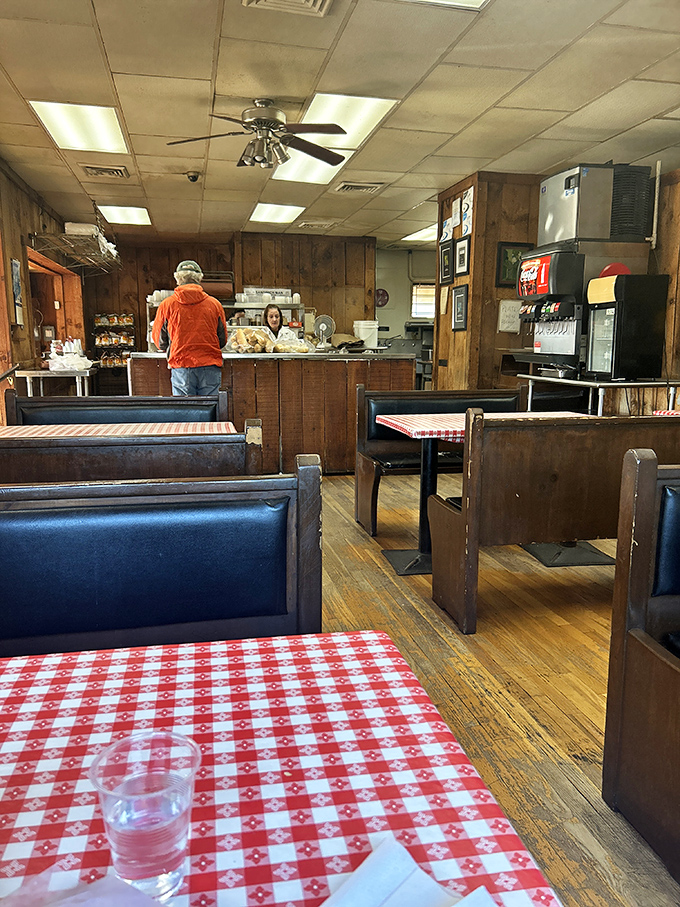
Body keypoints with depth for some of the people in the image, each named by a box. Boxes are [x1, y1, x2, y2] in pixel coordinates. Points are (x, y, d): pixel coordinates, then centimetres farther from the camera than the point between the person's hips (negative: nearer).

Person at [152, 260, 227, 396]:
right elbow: (222, 340, 14)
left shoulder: (166, 305, 2)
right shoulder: (214, 303, 4)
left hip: (180, 367, 0)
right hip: (210, 366, 1)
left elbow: (160, 341, 12)